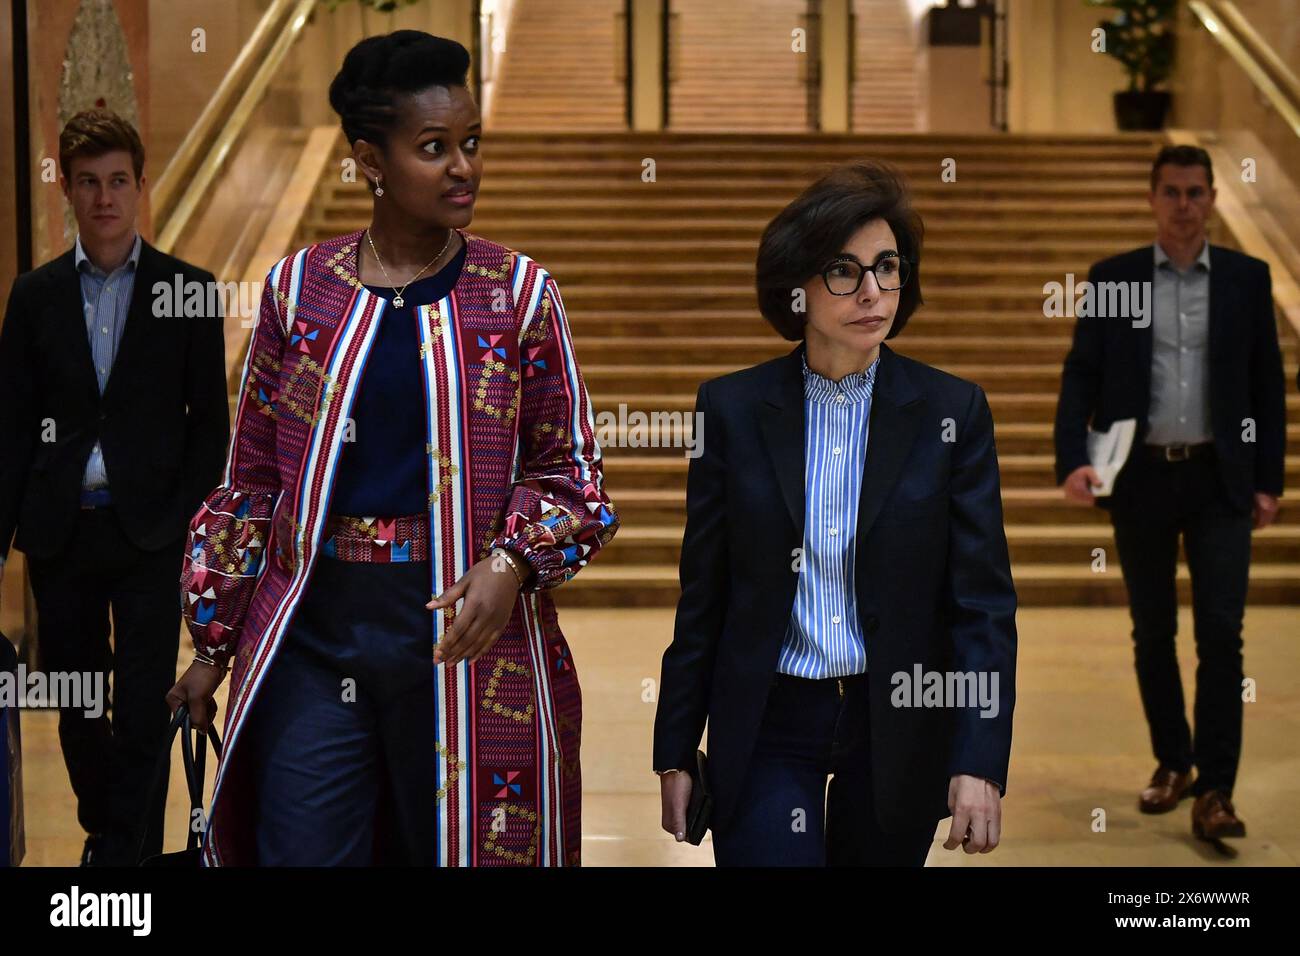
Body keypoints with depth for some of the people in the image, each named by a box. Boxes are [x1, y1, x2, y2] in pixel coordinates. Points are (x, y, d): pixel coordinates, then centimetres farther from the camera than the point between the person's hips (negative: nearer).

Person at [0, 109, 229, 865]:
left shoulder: (189, 290, 0)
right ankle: (105, 831, 32)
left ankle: (126, 852, 6)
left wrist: (186, 523, -7)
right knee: (75, 707, 12)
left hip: (148, 534, -2)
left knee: (144, 712, -3)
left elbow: (210, 423, 1)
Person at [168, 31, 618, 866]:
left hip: (462, 632, -1)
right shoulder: (300, 289, 3)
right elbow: (252, 477, 9)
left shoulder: (519, 292, 0)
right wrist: (213, 640, 10)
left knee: (455, 844, 10)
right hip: (313, 631, 1)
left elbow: (570, 469, 3)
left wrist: (513, 562, -17)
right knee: (300, 847, 2)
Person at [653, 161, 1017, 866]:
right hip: (767, 726, 0)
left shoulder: (952, 411, -3)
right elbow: (703, 596, 3)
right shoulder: (733, 408, -2)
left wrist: (980, 761, -15)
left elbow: (983, 601, -5)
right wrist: (675, 752, 3)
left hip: (898, 725, 1)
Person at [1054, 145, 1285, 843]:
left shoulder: (1247, 278, 3)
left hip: (1220, 480, -1)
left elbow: (1267, 384, 6)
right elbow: (1081, 376, -2)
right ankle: (1172, 762, 28)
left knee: (1221, 633, -7)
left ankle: (1214, 792, -3)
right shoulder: (1112, 279, 2)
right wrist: (1072, 461, -17)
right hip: (1140, 478, 1)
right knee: (1152, 633, 11)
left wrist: (1268, 481, 3)